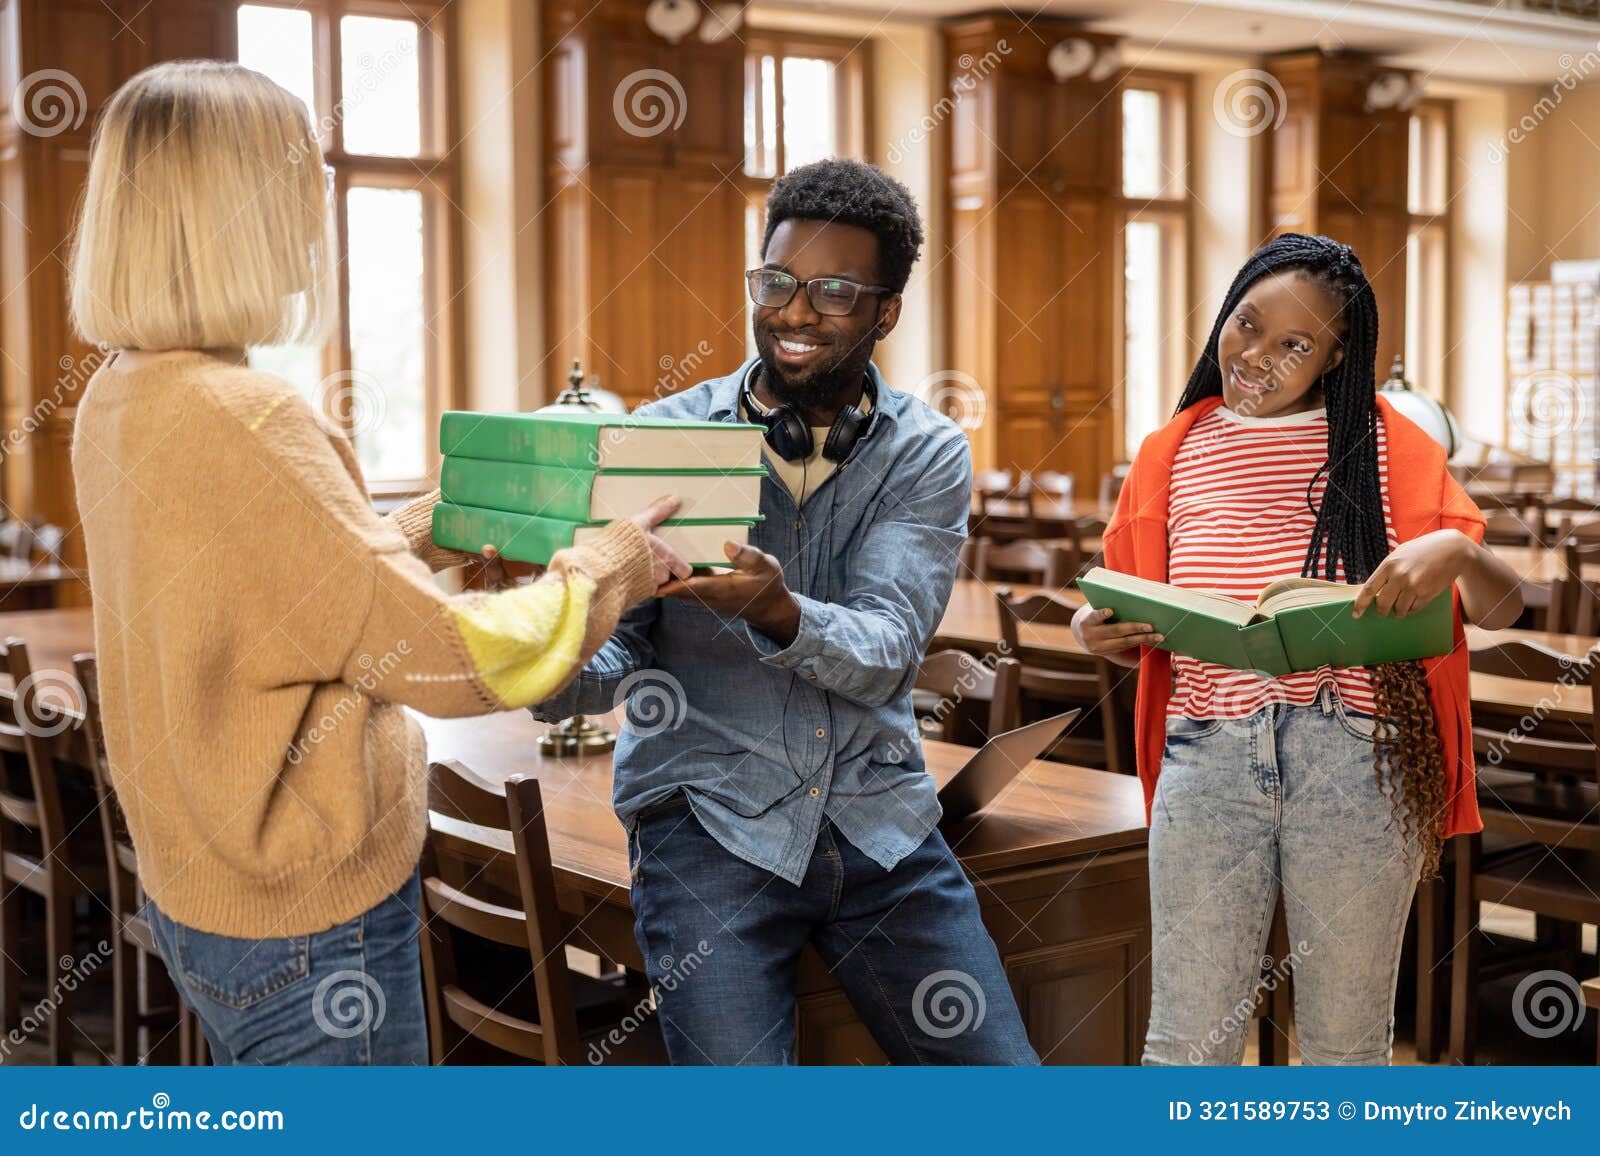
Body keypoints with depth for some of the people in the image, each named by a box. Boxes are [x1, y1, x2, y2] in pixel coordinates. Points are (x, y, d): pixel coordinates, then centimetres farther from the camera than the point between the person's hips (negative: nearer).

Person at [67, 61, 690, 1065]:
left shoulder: (118, 398, 3)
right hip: (308, 920, -9)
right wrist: (609, 568, -9)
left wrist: (414, 535, 16)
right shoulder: (242, 418, -26)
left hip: (200, 889, 9)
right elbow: (451, 657, -24)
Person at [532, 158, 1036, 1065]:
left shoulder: (927, 455, 1)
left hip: (880, 818, 2)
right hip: (709, 819, -2)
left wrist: (777, 610, -35)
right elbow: (607, 667, -6)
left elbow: (885, 657, -14)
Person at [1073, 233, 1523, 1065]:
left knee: (1347, 1039, 10)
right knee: (1188, 1041, 4)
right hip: (1207, 755, 1)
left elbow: (1501, 608, 3)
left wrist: (1455, 551, -19)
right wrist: (1092, 630, -6)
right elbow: (1126, 616, 18)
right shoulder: (1174, 452, 11)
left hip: (1354, 759, -1)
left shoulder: (1386, 446, 5)